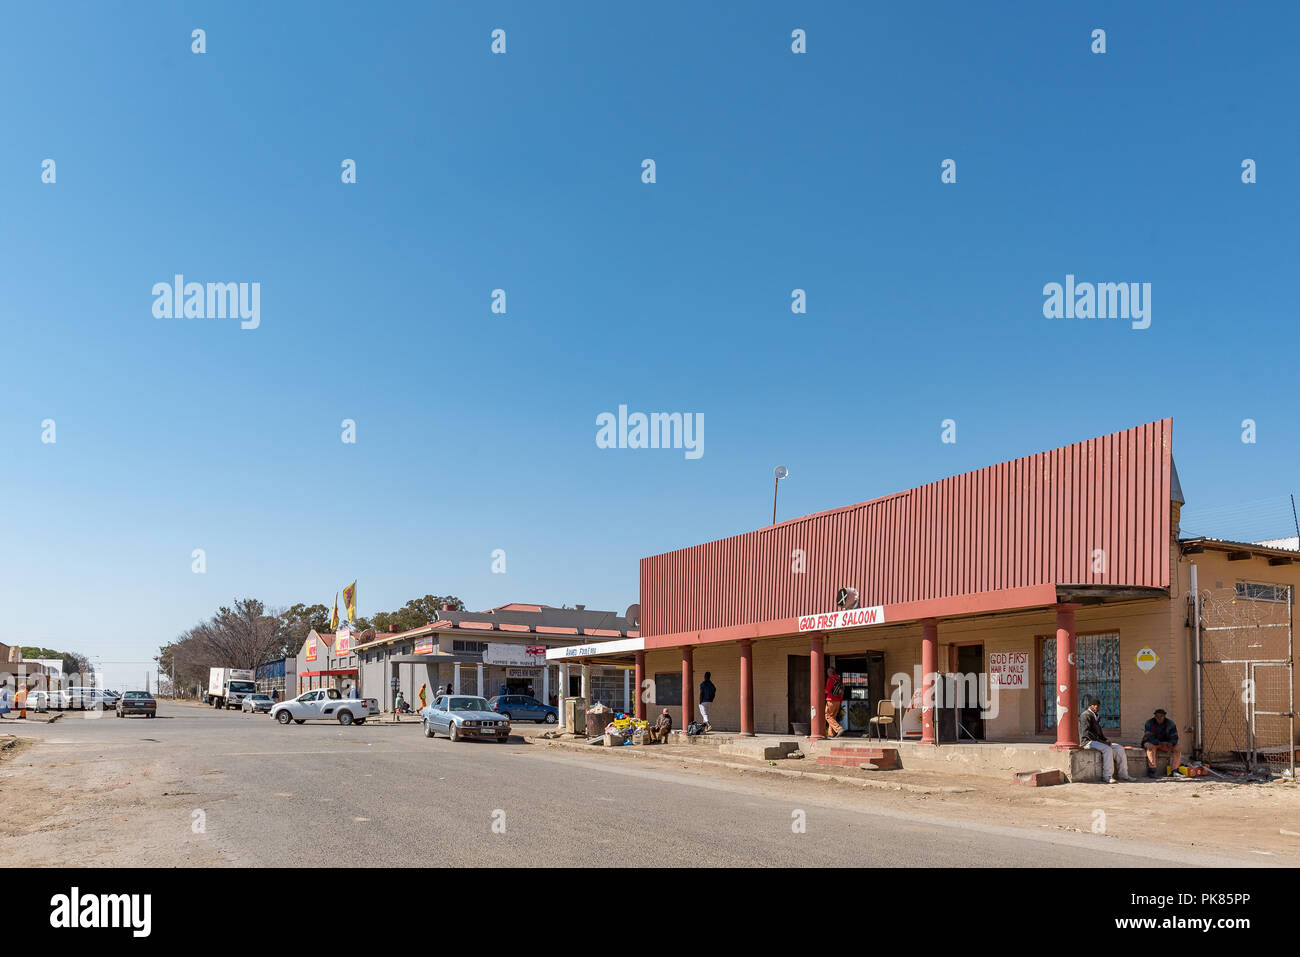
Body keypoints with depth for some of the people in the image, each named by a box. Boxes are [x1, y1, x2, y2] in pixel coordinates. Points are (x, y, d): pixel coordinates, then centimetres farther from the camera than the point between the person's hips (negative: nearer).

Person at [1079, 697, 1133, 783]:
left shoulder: (1095, 716, 22)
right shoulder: (1086, 715, -10)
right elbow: (1086, 732, -21)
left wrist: (1106, 740, 3)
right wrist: (1101, 741, -21)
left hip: (1097, 741, 10)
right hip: (1088, 741, -10)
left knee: (1119, 748, -3)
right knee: (1107, 749, -32)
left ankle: (1123, 774, -6)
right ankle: (1107, 776, -31)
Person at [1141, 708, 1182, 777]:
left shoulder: (1170, 724, -6)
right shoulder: (1149, 723, -15)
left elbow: (1174, 738, -7)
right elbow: (1148, 737, -23)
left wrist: (1171, 743, -30)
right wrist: (1159, 743, -37)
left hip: (1165, 744, 3)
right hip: (1151, 742, -3)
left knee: (1178, 749, -21)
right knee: (1151, 746, -37)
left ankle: (1172, 770, -18)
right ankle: (1151, 770, -37)